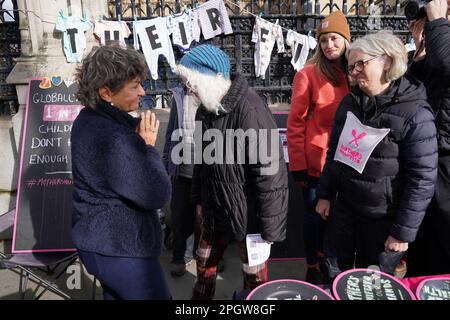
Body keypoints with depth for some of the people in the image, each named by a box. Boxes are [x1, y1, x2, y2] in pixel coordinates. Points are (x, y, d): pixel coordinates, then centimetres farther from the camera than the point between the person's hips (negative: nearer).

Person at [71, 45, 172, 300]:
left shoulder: (90, 119, 3)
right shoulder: (112, 139, -29)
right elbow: (157, 195, -26)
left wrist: (138, 138, -6)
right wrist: (148, 146, -16)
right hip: (121, 248, -10)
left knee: (116, 295, 26)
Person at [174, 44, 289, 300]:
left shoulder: (249, 110, -24)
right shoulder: (206, 109, 3)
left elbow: (270, 173, -23)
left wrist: (270, 227, -19)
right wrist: (199, 199, 16)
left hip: (247, 214, -7)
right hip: (214, 210, 7)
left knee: (254, 277, 12)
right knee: (204, 266, 22)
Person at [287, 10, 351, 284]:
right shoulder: (308, 74, -8)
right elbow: (295, 123, -9)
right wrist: (298, 166, -12)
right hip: (316, 162, -4)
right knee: (315, 215, 9)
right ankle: (314, 268, 28)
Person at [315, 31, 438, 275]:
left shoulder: (415, 114, -16)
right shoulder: (349, 102, 1)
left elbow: (422, 180, -15)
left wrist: (404, 231, -13)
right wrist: (324, 195, 8)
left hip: (382, 219, -4)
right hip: (343, 209, 5)